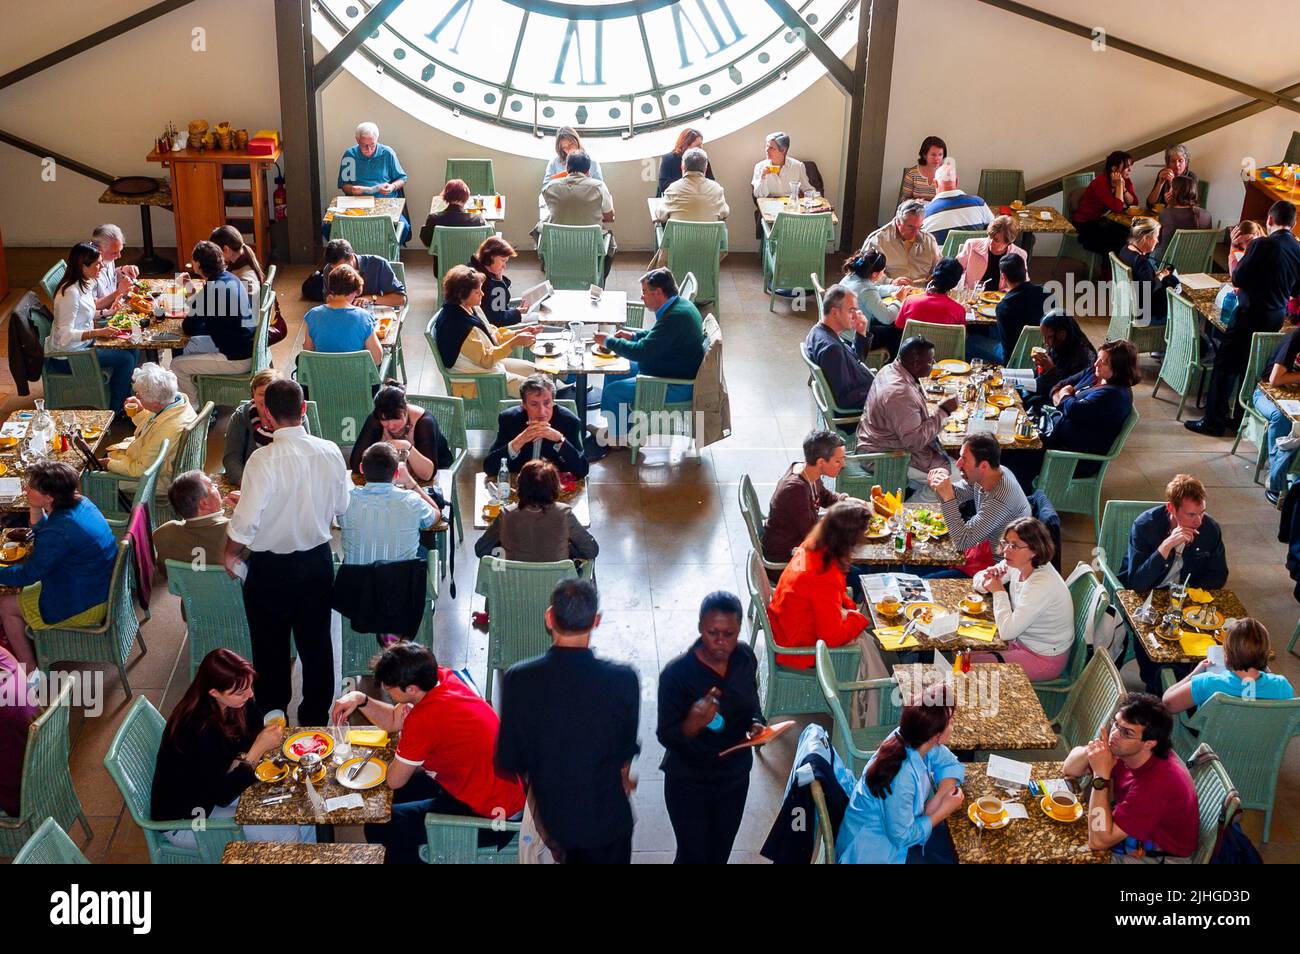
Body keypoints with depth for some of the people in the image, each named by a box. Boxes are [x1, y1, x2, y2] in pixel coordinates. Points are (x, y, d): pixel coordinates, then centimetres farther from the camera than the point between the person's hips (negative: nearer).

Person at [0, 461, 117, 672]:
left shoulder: (60, 530, -30)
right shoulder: (81, 504, -4)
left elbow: (28, 574, -17)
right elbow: (41, 534, 13)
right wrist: (34, 509, -3)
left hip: (85, 607, -9)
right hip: (103, 589, 9)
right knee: (20, 592, 24)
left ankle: (30, 673, 19)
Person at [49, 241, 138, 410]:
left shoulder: (86, 284, 3)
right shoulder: (70, 293, -26)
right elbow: (65, 334, -28)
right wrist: (99, 332, -35)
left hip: (84, 344, 10)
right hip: (66, 357, -10)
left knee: (133, 351, 3)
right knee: (125, 358, -12)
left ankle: (125, 395, 17)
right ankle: (115, 409, 2)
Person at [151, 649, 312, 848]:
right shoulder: (200, 730, -33)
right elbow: (222, 796, -27)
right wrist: (258, 749, -31)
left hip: (219, 786, 8)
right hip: (183, 818, -8)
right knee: (284, 834, -18)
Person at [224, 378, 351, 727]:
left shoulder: (264, 460, -24)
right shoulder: (330, 452, -10)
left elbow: (246, 520, -22)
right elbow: (342, 505, 2)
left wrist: (230, 554, -4)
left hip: (271, 567, -4)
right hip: (318, 560, 4)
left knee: (271, 647, 15)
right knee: (316, 642, 19)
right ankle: (316, 716, 33)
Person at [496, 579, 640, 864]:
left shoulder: (518, 679, -20)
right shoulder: (623, 680, -22)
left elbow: (508, 763, -10)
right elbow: (627, 750, -6)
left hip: (548, 816, 2)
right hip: (604, 816, -2)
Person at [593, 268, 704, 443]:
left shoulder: (675, 317, -28)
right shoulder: (680, 305, 4)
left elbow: (642, 352, -28)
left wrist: (609, 341, -14)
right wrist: (634, 335, 9)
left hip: (677, 387, -11)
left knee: (613, 392, -11)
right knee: (614, 372, 15)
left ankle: (616, 435, 13)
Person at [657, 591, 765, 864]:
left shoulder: (745, 658, -11)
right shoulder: (676, 674, -27)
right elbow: (666, 737, -22)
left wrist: (757, 724, -12)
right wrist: (693, 724, -42)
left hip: (735, 777, 5)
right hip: (689, 783, -5)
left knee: (720, 854, 21)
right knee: (694, 855, 6)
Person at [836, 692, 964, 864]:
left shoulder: (912, 739, -17)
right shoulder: (902, 777, -36)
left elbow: (950, 764, 0)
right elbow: (903, 836, -24)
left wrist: (937, 801, -17)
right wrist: (944, 810, -15)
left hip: (896, 822, 7)